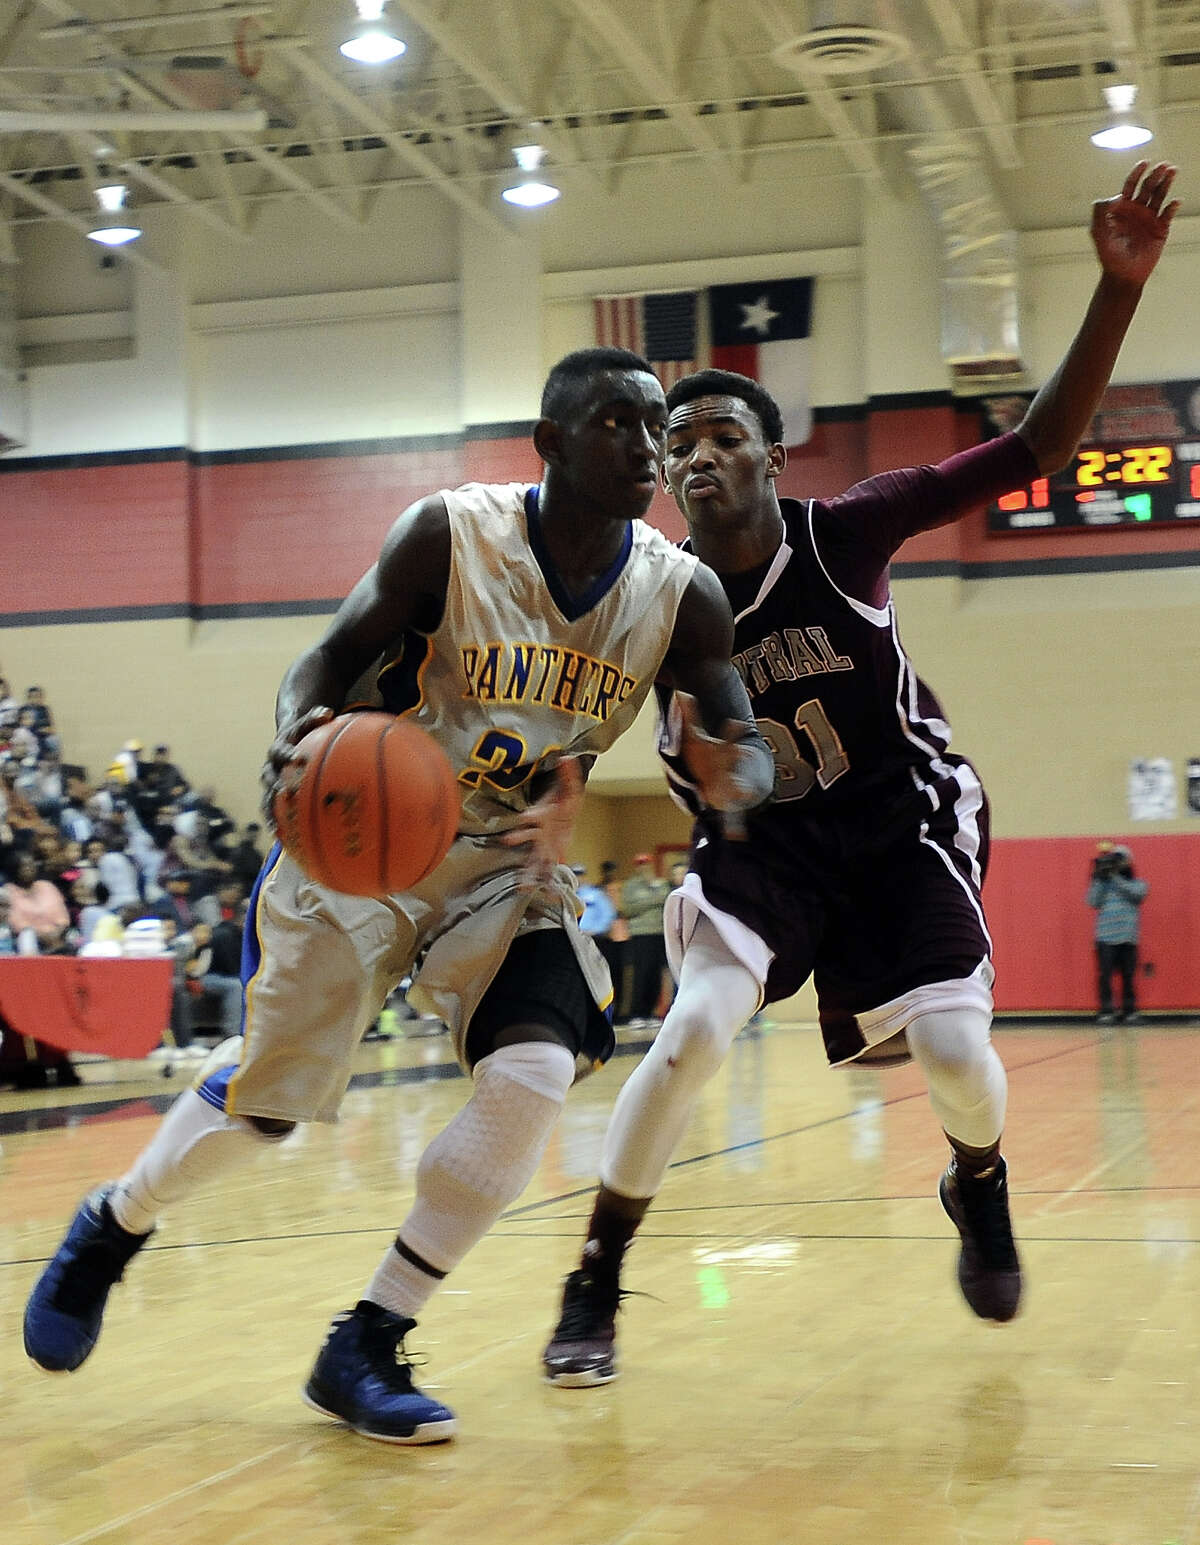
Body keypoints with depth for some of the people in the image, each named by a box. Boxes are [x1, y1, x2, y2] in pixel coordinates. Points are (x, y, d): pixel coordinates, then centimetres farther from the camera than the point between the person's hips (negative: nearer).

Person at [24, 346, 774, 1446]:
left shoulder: (681, 594, -11)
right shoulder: (450, 535, -19)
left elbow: (747, 752, -6)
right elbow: (333, 660, -10)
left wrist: (730, 776, -32)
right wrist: (298, 731, -35)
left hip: (513, 867, 3)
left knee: (534, 1082, -20)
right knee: (267, 1093, 2)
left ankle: (365, 1349, -5)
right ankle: (109, 1231, 35)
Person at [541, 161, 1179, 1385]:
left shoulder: (843, 535, -18)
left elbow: (1034, 449, -20)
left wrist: (1119, 289, -31)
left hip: (900, 824, 0)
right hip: (759, 844, 0)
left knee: (950, 1047, -13)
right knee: (694, 1029, -21)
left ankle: (980, 1193, 26)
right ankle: (593, 1291, -7)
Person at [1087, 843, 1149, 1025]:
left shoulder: (1137, 884, 12)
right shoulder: (1103, 884, 13)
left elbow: (1135, 894, -10)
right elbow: (1093, 902, -1)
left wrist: (1114, 876, -13)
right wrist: (1098, 878, -6)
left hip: (1129, 939, 0)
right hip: (1105, 938, 0)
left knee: (1128, 976, 1)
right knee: (1105, 976, -6)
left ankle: (1129, 1010, 10)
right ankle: (1106, 1012, -3)